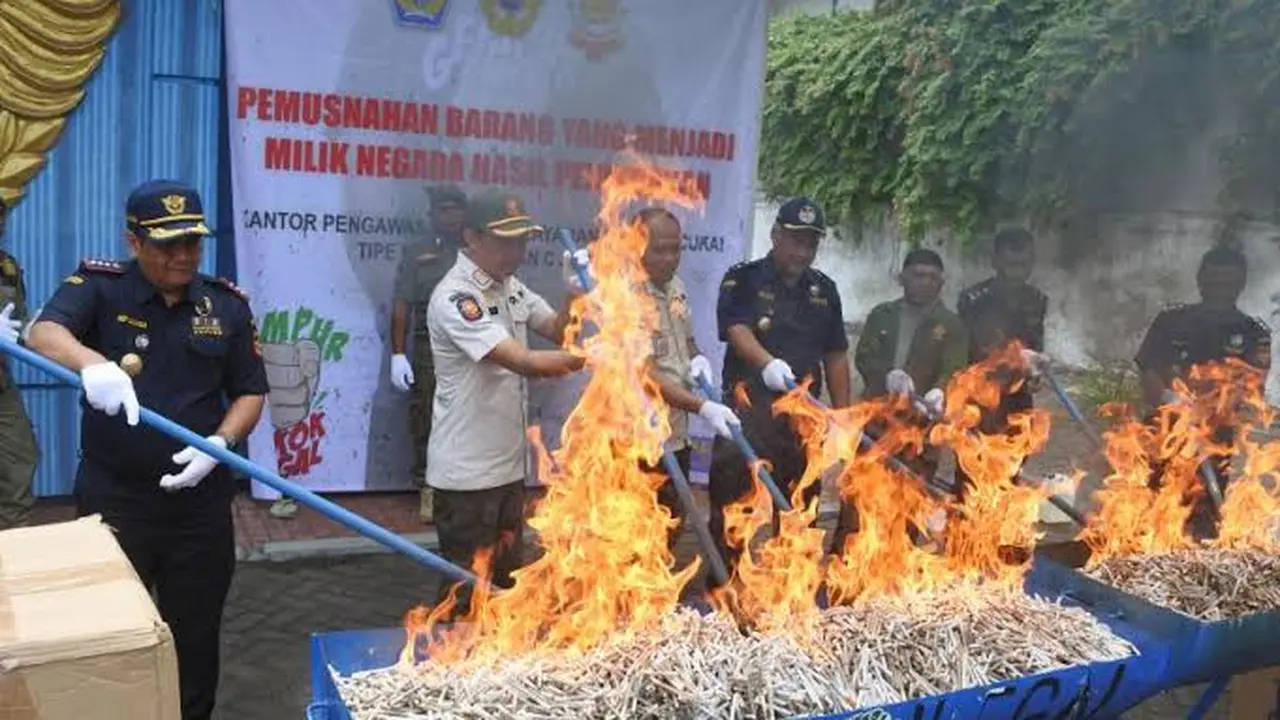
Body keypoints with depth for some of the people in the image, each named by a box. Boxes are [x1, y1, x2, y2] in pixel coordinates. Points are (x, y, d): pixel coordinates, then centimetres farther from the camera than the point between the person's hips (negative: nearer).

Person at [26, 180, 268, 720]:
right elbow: (42, 335, -22)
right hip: (113, 500, -1)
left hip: (199, 500, 2)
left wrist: (220, 443, -14)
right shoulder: (100, 286, -3)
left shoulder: (227, 305, 3)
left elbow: (250, 393, 6)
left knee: (195, 638, 13)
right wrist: (93, 363, -43)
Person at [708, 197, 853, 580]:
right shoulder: (743, 279, -1)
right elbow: (736, 329, -18)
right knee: (733, 505, -5)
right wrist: (767, 363, -37)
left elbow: (835, 356, 15)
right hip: (747, 408, -5)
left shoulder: (824, 290, 13)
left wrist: (843, 413, 9)